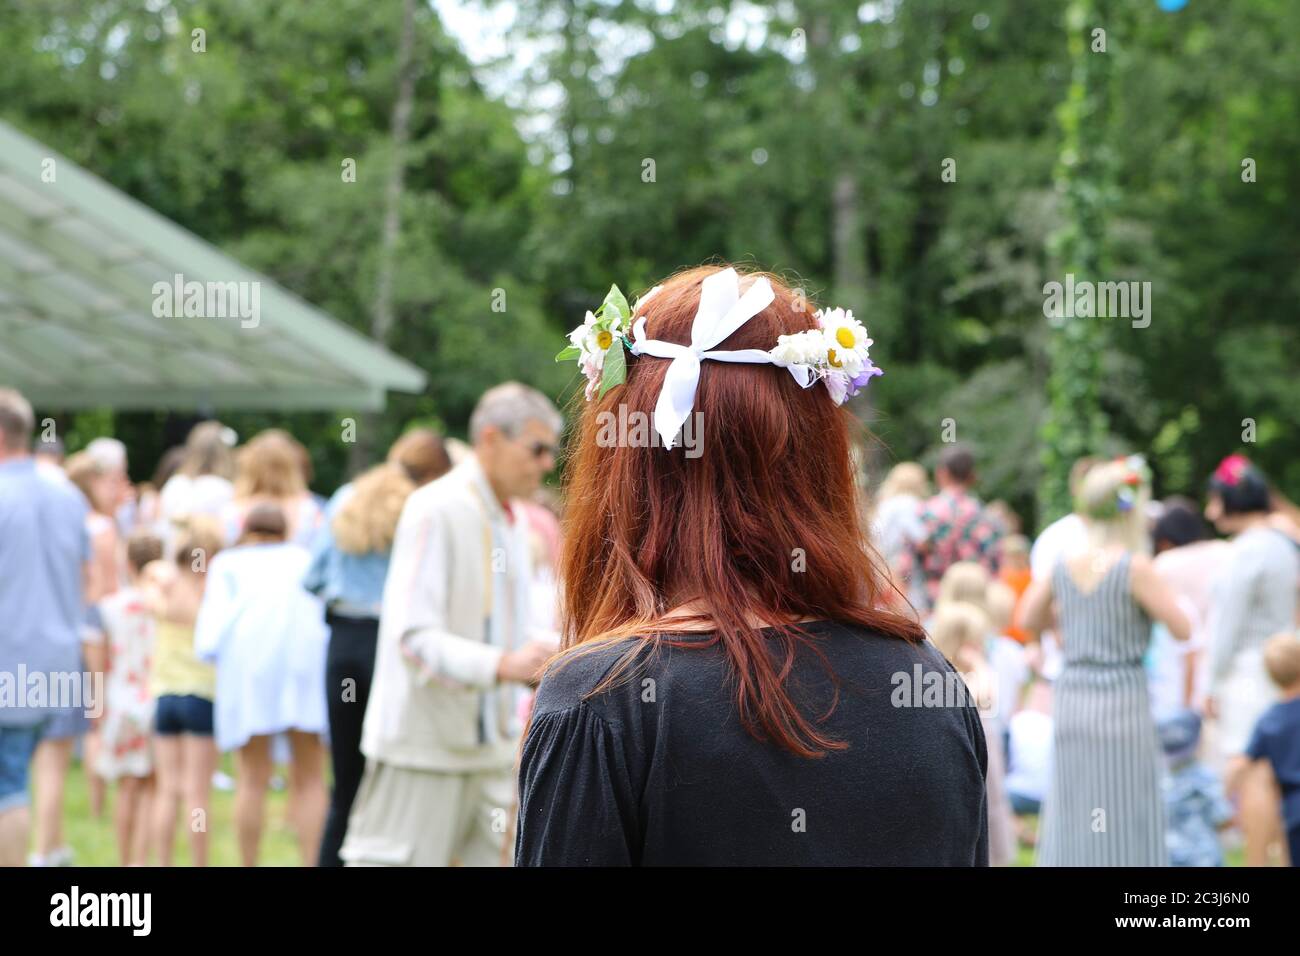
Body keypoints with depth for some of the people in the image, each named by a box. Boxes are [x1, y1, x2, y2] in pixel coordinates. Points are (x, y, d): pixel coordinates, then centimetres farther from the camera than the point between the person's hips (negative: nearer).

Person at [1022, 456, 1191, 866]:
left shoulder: (1063, 567, 4)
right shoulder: (1135, 567, -13)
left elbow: (1030, 620, 18)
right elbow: (1184, 629, -9)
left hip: (1069, 698, 5)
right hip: (1122, 700, -5)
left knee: (1070, 824, 11)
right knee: (1127, 829, 0)